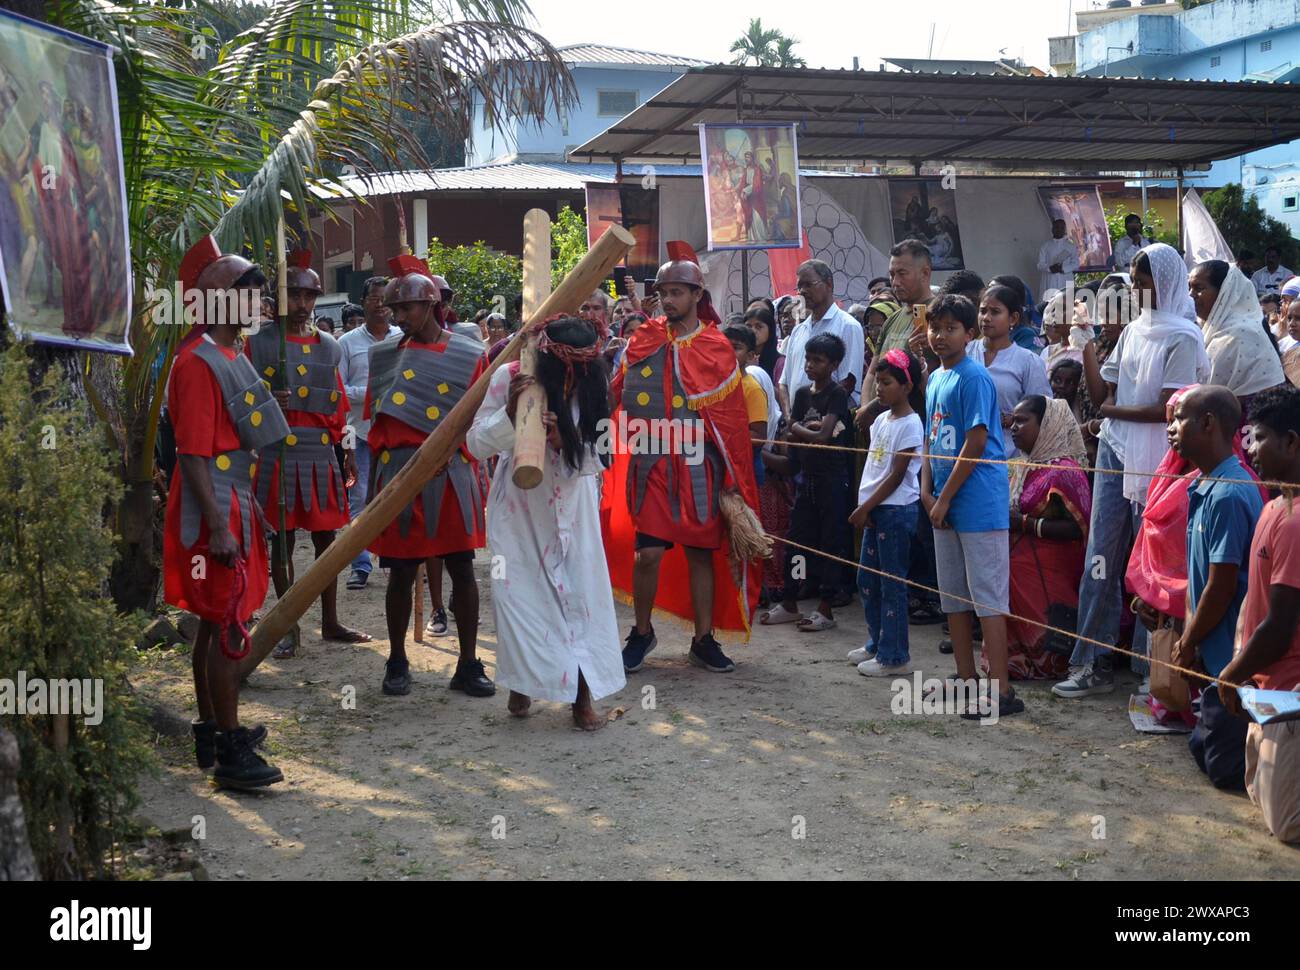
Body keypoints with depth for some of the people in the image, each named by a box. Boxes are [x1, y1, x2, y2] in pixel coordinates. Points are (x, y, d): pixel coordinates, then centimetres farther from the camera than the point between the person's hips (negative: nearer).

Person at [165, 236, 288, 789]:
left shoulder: (233, 355, 14)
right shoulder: (198, 362, -16)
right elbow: (192, 454, -20)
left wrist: (247, 507, 21)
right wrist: (218, 527, -23)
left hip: (234, 503, 10)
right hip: (214, 512, -10)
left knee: (215, 623, 15)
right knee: (228, 627, -7)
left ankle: (211, 730, 25)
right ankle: (230, 751, -2)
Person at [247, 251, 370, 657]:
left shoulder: (328, 346, 11)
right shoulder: (259, 343, -1)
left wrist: (348, 454, 12)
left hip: (322, 457, 4)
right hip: (279, 459, -4)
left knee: (326, 538, 9)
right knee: (282, 543, 3)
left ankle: (330, 622, 20)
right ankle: (289, 628, 12)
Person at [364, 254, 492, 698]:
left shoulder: (468, 354, 1)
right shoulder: (385, 354, 8)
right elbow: (375, 419, 11)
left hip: (451, 476, -1)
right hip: (399, 475, 1)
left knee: (462, 567, 3)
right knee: (401, 570, 6)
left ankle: (469, 664, 13)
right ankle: (397, 662, 21)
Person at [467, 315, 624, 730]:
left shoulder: (593, 383, -13)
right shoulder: (509, 377, -17)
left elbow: (597, 456, -11)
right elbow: (477, 444, -13)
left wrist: (563, 439, -30)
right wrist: (510, 412, -30)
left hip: (572, 504, 1)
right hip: (519, 504, -1)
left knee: (582, 593, -3)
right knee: (518, 591, -1)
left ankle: (583, 693, 4)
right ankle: (522, 680, 19)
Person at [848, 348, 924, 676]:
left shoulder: (909, 424, -12)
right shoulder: (882, 419, 12)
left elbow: (897, 476, -15)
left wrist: (866, 508, -14)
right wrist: (864, 507, 4)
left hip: (897, 510, -9)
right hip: (875, 508, 9)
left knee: (892, 583, -3)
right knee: (866, 579, 15)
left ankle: (894, 656, 3)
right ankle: (877, 643, 29)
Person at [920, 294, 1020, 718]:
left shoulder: (974, 378, -12)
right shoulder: (935, 380, 14)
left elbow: (975, 443, -16)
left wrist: (944, 498, -13)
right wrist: (928, 491, 5)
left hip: (979, 504, -9)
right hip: (945, 506, 9)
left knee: (988, 597, -6)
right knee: (953, 596, 14)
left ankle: (1000, 691, -3)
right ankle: (967, 679, 24)